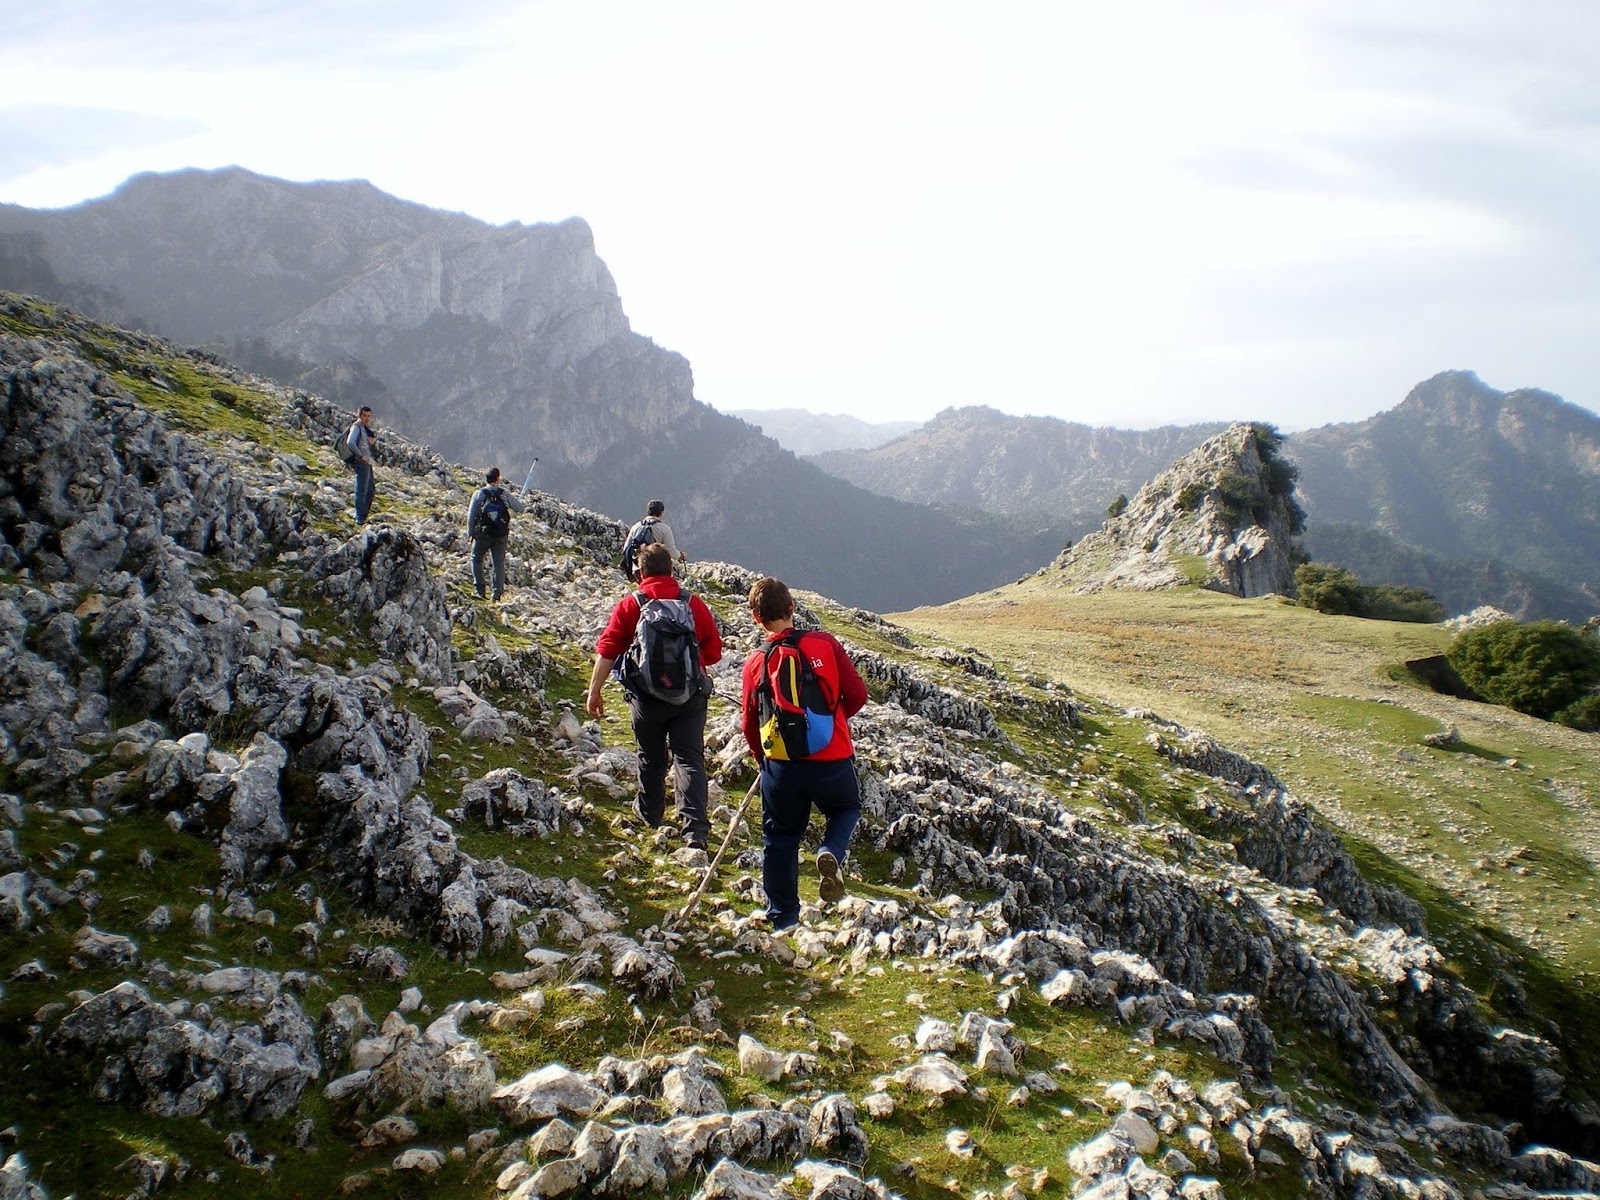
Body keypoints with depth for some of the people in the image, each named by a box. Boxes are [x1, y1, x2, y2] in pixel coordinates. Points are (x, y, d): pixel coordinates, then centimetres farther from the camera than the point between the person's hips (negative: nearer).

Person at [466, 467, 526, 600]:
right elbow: (518, 507, 7)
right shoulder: (505, 493, -3)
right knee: (499, 563, 8)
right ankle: (497, 593, 8)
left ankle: (480, 589, 6)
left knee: (477, 559, 15)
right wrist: (526, 507, 31)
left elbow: (471, 515, -5)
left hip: (483, 534, -1)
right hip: (501, 534, 1)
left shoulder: (478, 494, -6)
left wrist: (470, 533, 4)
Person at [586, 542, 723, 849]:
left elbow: (607, 650, -9)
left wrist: (594, 691, -2)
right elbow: (713, 652, 3)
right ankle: (696, 828, -11)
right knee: (689, 757, 1)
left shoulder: (630, 605, -6)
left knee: (651, 758, 20)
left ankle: (650, 813, 39)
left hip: (647, 697, 0)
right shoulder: (694, 604, -1)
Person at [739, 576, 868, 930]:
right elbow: (857, 695, -3)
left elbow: (749, 723, 2)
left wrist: (762, 757, 21)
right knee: (846, 808, 27)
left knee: (780, 839, 17)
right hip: (833, 761, -1)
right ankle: (831, 853, -3)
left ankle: (783, 918, 23)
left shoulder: (755, 662, -3)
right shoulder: (824, 643, -6)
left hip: (782, 767, 1)